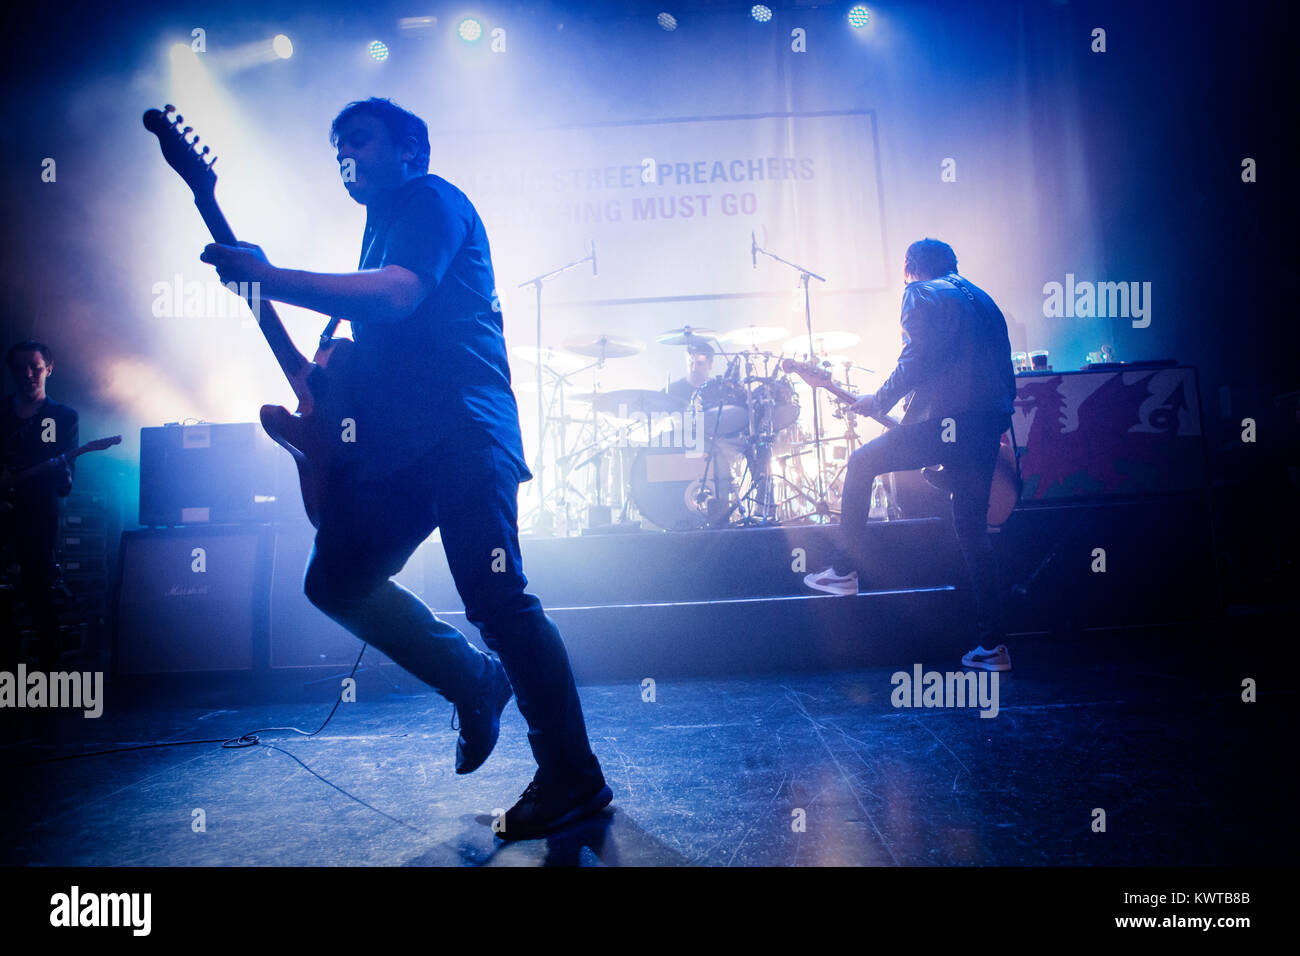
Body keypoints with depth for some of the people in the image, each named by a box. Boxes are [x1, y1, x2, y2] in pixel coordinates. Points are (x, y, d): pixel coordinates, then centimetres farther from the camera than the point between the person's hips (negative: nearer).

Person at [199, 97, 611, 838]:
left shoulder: (432, 199, -1)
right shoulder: (382, 222, 28)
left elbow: (395, 294, -20)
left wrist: (267, 277, -18)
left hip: (461, 434, -10)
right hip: (395, 445, 10)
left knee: (497, 600, -13)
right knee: (337, 580, 6)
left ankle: (574, 781, -2)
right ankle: (477, 681, 17)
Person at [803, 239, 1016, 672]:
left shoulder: (921, 294, 3)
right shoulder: (983, 300, 27)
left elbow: (916, 360, -12)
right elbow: (1005, 372, 24)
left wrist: (879, 401, -2)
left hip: (945, 420, -7)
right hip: (988, 427, 7)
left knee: (862, 463, 13)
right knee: (972, 530, 12)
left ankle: (845, 570, 12)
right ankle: (991, 645, 11)